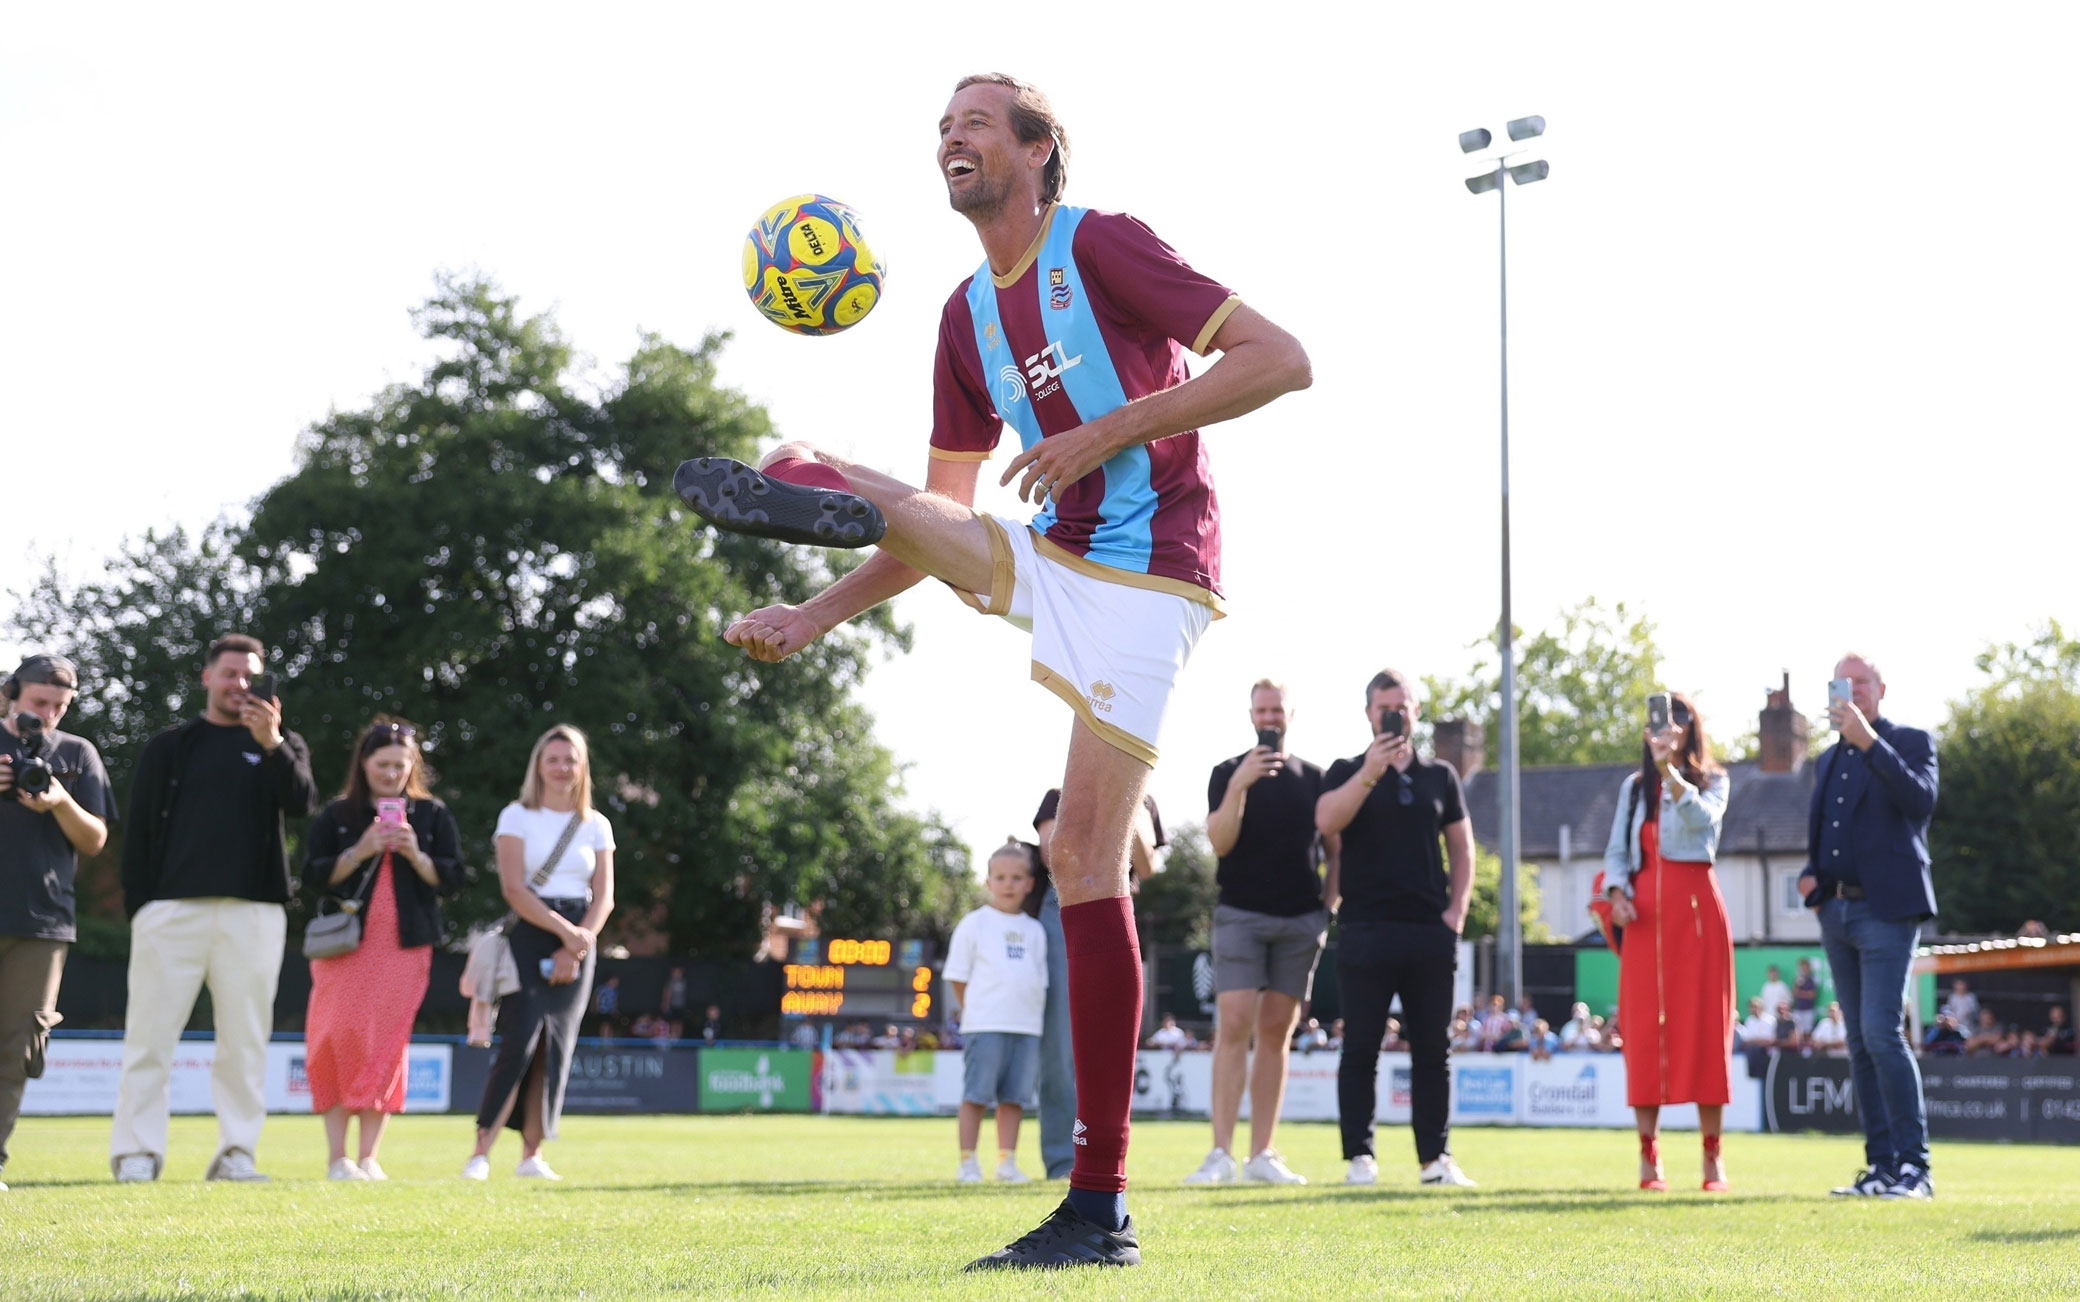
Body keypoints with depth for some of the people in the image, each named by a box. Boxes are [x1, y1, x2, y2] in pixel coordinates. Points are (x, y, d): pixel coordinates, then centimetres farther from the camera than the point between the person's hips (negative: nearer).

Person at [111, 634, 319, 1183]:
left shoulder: (282, 747, 15)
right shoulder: (169, 747, 14)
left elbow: (302, 803, -5)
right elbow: (139, 832, 10)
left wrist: (272, 744, -19)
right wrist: (138, 906, -1)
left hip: (253, 912, 1)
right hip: (172, 907, -1)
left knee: (245, 1039, 0)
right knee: (151, 1035, -5)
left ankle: (237, 1152, 4)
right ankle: (136, 1155, -4)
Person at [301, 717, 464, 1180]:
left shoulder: (432, 815, 9)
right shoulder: (336, 816, 6)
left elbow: (452, 878, 5)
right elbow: (314, 875, -1)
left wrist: (415, 855, -11)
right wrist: (361, 851, -13)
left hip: (405, 948, 1)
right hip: (345, 946, -1)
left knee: (388, 1046, -2)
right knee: (341, 1042, -7)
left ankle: (368, 1156, 2)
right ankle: (337, 1156, -3)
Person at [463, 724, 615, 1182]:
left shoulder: (596, 825, 11)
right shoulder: (517, 817, 2)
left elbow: (604, 897, 6)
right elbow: (514, 889, -8)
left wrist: (575, 949, -8)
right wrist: (564, 931, -16)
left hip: (578, 942, 4)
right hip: (529, 935, -4)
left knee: (555, 1047, 2)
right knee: (520, 1039, -15)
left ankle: (532, 1154, 7)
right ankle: (481, 1151, -15)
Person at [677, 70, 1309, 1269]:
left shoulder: (1101, 246, -9)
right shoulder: (968, 316, 14)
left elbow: (1282, 361, -16)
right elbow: (947, 510, 19)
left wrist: (1110, 431, -21)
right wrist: (819, 616, 10)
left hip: (1146, 574, -8)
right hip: (1052, 556, 8)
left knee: (1086, 852, -14)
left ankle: (1101, 1205, -13)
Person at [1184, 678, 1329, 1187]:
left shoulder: (1312, 777, 11)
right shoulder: (1228, 772, 4)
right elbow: (1220, 841, -8)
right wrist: (1239, 786, -21)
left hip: (1302, 918, 3)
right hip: (1241, 915, -3)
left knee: (1275, 1034, 4)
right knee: (1234, 1028, -12)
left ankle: (1261, 1155, 5)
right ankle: (1221, 1154, -14)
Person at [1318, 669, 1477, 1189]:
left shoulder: (1440, 776, 13)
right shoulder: (1347, 772, 6)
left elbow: (1462, 847, 16)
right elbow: (1325, 823, -13)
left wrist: (1457, 909, 4)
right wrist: (1370, 772, -21)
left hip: (1431, 931, 2)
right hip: (1366, 929, -2)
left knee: (1433, 1049, 3)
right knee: (1361, 1047, -1)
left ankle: (1436, 1156, 7)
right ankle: (1359, 1156, 1)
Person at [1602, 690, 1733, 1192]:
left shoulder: (1711, 780, 6)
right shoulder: (1634, 787, 15)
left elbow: (1703, 818, -16)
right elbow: (1617, 849, 13)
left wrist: (1670, 771, -26)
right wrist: (1617, 891, -5)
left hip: (1696, 909, -3)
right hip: (1644, 912, 3)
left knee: (1703, 1024, -5)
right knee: (1644, 1027, -3)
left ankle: (1712, 1155, -1)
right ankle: (1648, 1155, -1)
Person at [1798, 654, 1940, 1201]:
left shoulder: (1909, 742, 0)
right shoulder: (1828, 760, 20)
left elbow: (1921, 801, -19)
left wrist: (1868, 741, -24)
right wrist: (1810, 873, 8)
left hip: (1887, 910, -7)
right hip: (1837, 911, 7)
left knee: (1882, 1032, -16)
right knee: (1860, 1044, 6)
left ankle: (1914, 1166, -11)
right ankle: (1881, 1165, 9)